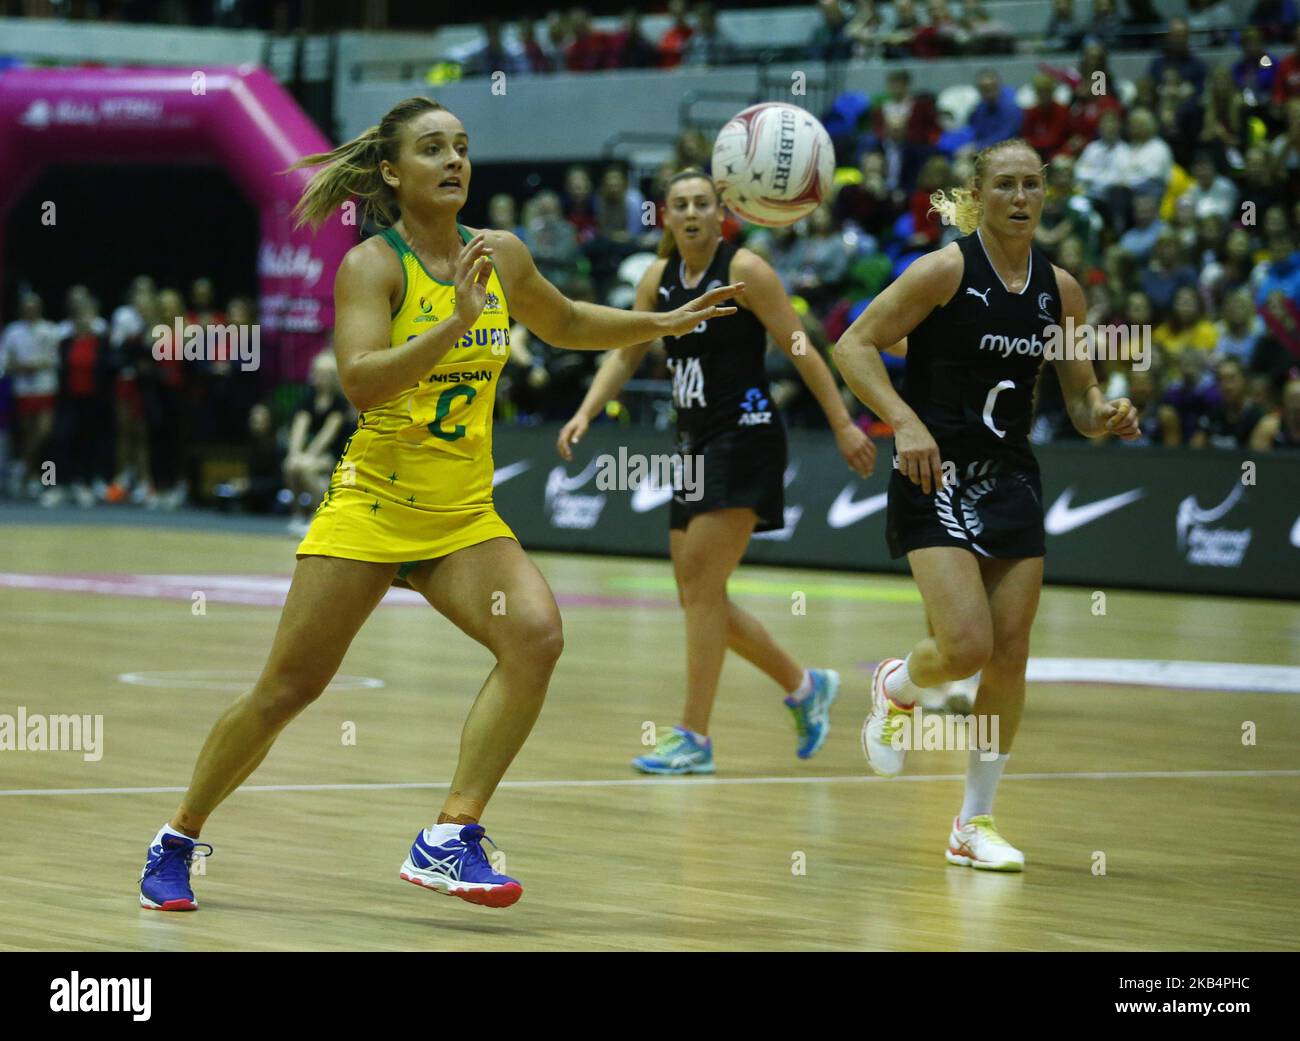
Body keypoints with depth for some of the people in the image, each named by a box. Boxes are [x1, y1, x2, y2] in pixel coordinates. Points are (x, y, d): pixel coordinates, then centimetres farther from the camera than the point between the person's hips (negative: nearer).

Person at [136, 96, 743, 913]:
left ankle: (450, 840, -19)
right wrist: (457, 321, -33)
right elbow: (361, 382, -27)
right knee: (285, 692, -2)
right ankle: (180, 838, 21)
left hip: (465, 516, 4)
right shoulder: (372, 265, -11)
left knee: (536, 635, -22)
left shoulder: (500, 256, 5)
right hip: (371, 508, -4)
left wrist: (659, 323, 17)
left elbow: (565, 325, 27)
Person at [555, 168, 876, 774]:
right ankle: (803, 687, 26)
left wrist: (843, 426, -13)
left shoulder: (744, 270, -10)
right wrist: (586, 413, -6)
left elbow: (800, 350, -10)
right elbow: (624, 354, 10)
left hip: (744, 436, -8)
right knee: (697, 595, 8)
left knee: (703, 587, -12)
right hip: (696, 444, 8)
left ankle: (694, 738, -8)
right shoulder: (660, 278, 8)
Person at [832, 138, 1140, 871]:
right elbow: (855, 346, -10)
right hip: (937, 477, -5)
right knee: (967, 647, -18)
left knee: (1011, 656, 1)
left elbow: (1082, 397, 13)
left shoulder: (1060, 289, 5)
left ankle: (976, 823, 14)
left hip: (1013, 481, 5)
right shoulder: (948, 269, -10)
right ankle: (897, 687, 19)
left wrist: (1105, 417, -11)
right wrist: (903, 420, -22)